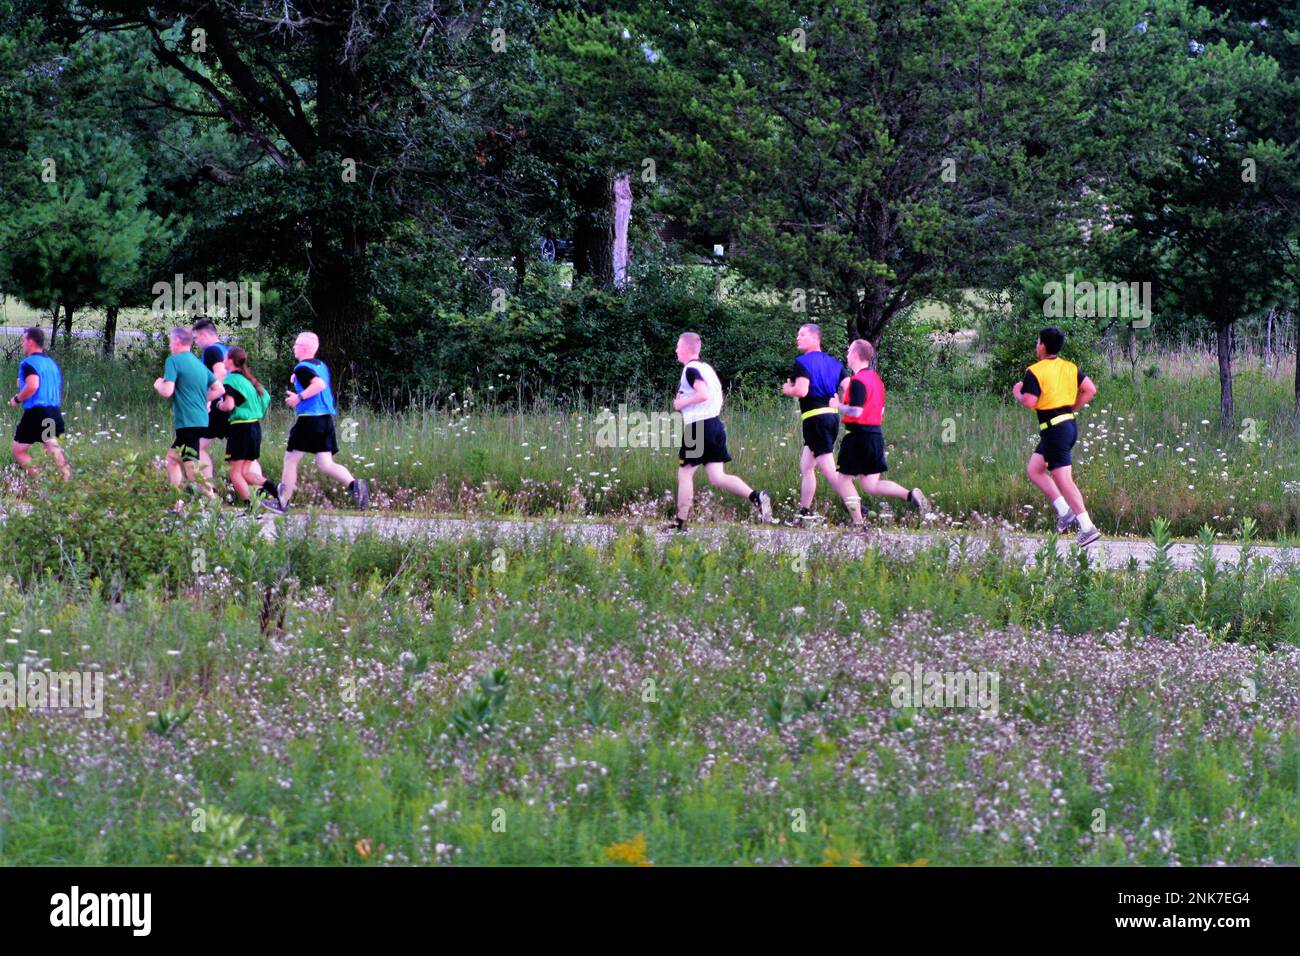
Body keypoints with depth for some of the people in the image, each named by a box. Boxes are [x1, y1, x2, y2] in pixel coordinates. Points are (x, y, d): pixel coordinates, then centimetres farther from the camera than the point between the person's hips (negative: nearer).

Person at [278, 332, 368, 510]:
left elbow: (319, 384, -26)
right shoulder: (322, 366, 15)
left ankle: (282, 502, 11)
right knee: (326, 465, 3)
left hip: (309, 419, -7)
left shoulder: (302, 368, -10)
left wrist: (299, 397, -20)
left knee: (291, 459, 6)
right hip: (327, 418, 7)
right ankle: (354, 484, -21)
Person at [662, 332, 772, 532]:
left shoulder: (690, 370, -11)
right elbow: (716, 394, 21)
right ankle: (756, 497, -14)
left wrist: (682, 403, -12)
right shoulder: (707, 368, 17)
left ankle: (681, 522, 5)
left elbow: (703, 394, -25)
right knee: (717, 477, 3)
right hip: (715, 424, 8)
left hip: (698, 427, -8)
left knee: (685, 474, 2)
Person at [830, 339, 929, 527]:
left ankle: (858, 522, 1)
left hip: (859, 436, -8)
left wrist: (838, 405, -5)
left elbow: (856, 411, -23)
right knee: (871, 485, 9)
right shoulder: (876, 379, 13)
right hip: (876, 435, 8)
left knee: (845, 478, 6)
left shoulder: (858, 380, -15)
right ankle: (911, 495, -9)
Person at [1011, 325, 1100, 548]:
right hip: (1069, 424, 9)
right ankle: (1064, 510, 10)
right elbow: (1090, 390, 6)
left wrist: (1017, 393, 1)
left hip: (1053, 429, -9)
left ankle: (1087, 527, -14)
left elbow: (1029, 402, -21)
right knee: (1034, 470, 20)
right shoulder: (1070, 368, 10)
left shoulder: (1035, 371, -12)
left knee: (1063, 479, -8)